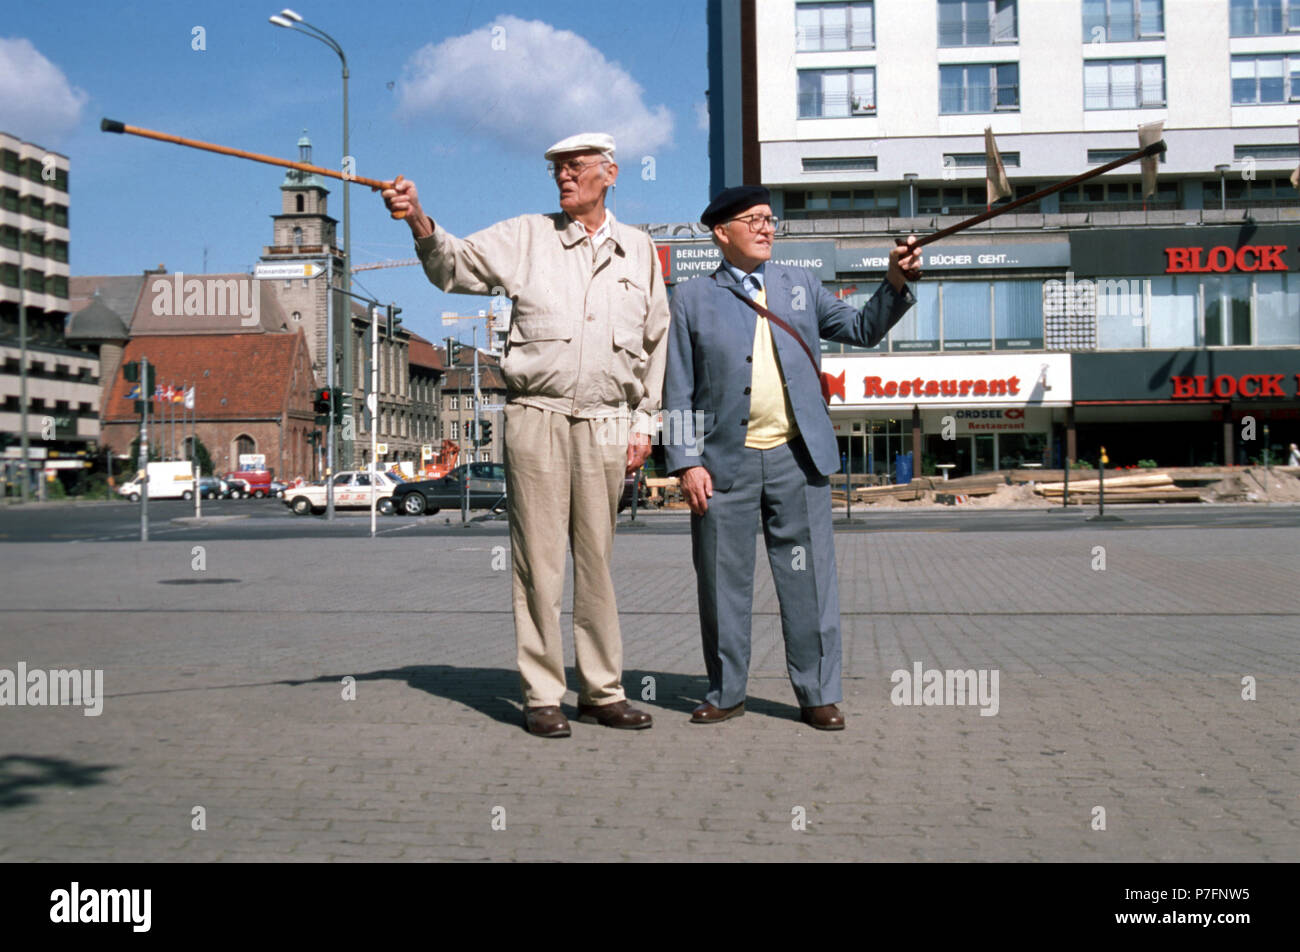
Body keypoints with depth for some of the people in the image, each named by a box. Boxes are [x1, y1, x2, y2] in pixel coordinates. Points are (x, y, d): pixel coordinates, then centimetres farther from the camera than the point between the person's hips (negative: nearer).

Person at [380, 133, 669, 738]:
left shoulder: (639, 250, 13)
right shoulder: (525, 238, 7)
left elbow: (655, 342, 16)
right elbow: (454, 265, -3)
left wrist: (643, 423, 12)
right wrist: (419, 221, -23)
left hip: (605, 425, 2)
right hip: (536, 417, -2)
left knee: (597, 561, 8)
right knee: (538, 561, -2)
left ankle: (602, 692, 17)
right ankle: (542, 696, 7)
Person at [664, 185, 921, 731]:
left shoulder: (800, 286, 14)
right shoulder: (692, 299, 6)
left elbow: (862, 330, 13)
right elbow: (678, 392, 3)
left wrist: (896, 283, -3)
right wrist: (687, 463, -5)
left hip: (796, 457, 1)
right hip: (725, 462, -1)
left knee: (808, 579, 2)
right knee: (723, 582, 6)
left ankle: (818, 695, 13)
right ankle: (726, 693, 20)